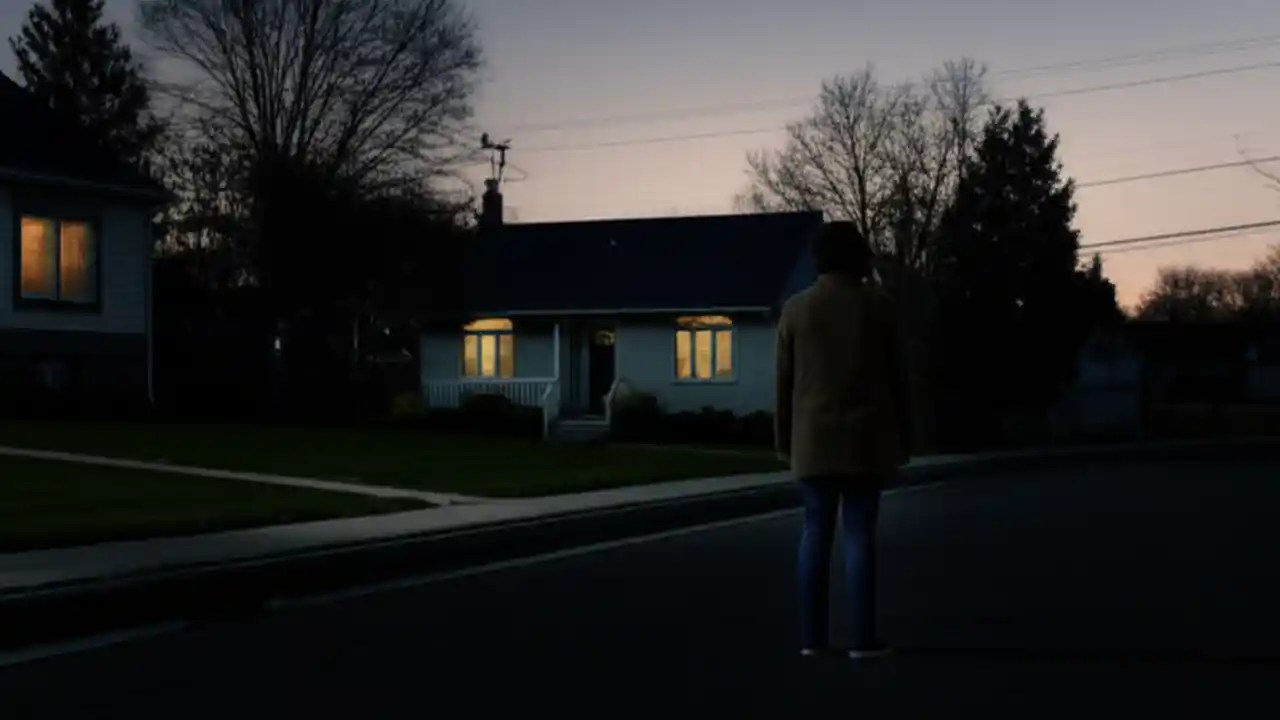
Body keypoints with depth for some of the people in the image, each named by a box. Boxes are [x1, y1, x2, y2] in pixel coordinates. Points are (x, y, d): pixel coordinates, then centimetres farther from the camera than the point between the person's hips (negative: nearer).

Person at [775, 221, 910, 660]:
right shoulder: (878, 305, -2)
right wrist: (902, 438, 7)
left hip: (814, 438, 1)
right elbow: (895, 377, 0)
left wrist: (784, 440, 9)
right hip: (867, 437, -1)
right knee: (860, 532, -1)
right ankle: (863, 638, -3)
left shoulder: (796, 309, 0)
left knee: (816, 531, 6)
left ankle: (812, 635, 4)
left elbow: (785, 382, 2)